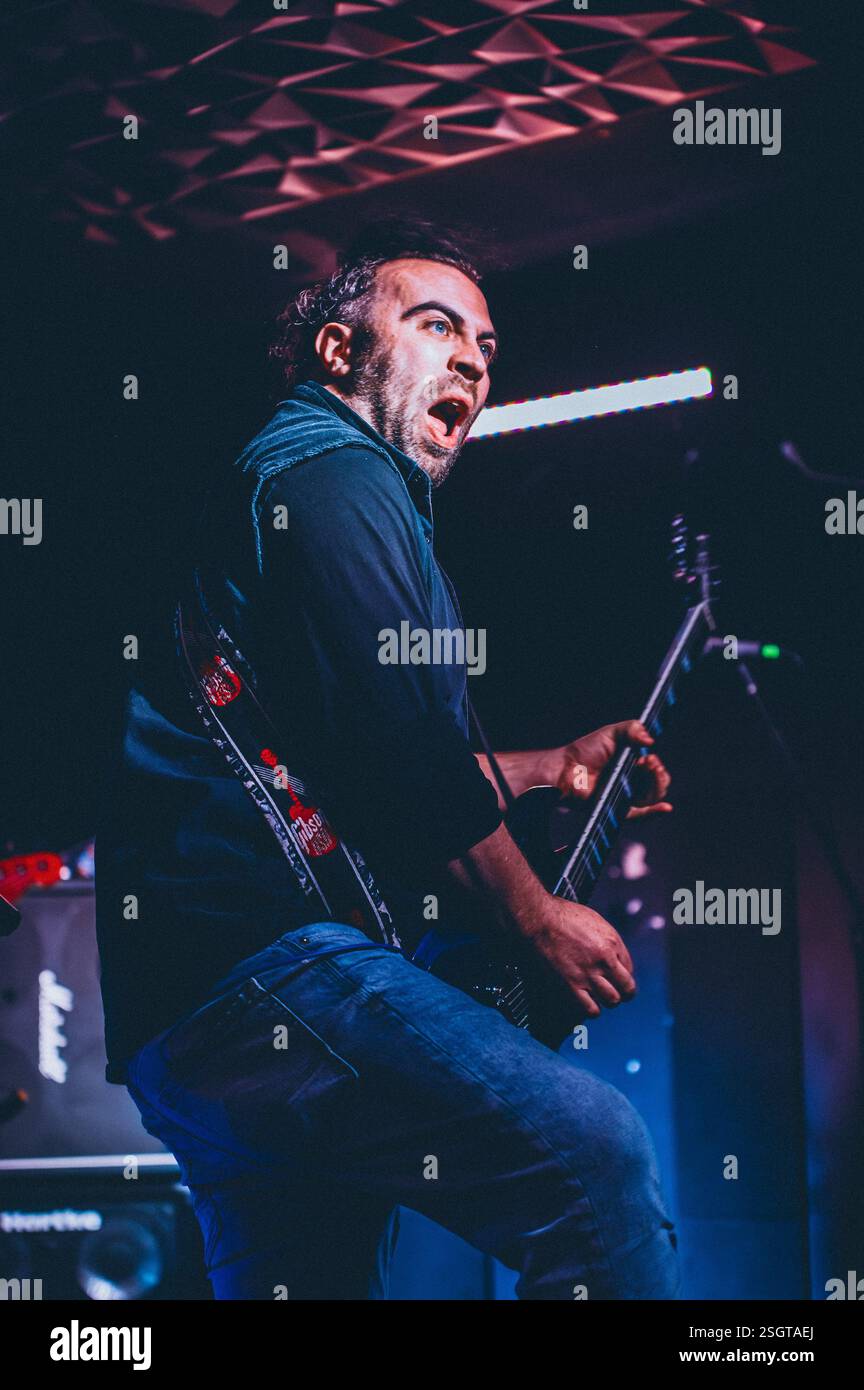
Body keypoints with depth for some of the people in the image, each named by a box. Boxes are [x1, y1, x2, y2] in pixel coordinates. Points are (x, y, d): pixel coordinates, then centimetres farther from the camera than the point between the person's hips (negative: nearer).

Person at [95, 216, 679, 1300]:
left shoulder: (265, 477, 28)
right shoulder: (335, 472, -4)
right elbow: (401, 755, -14)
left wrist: (554, 768, 35)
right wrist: (535, 919, -3)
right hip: (253, 962, -11)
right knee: (592, 1148, -25)